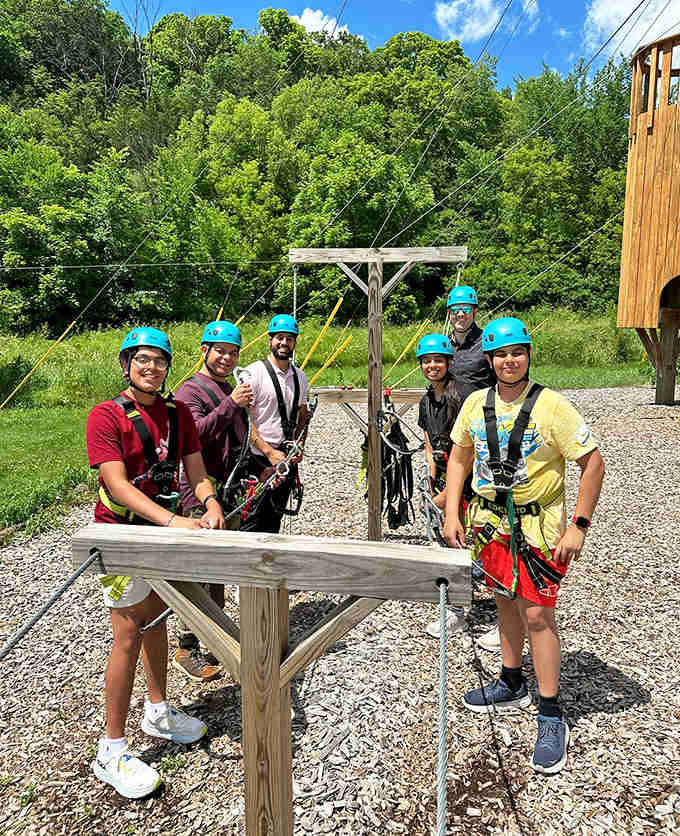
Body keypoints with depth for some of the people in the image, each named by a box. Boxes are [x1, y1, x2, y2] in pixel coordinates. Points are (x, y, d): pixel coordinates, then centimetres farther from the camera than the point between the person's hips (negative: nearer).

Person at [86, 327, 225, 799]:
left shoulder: (179, 414, 4)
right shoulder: (107, 415, -14)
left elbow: (196, 472, 1)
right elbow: (118, 484, -23)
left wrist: (210, 502, -21)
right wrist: (173, 520, -34)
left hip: (165, 526, 6)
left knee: (156, 621, 20)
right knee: (129, 637, -3)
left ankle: (158, 713, 39)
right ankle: (112, 751, 14)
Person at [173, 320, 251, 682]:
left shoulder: (230, 390, 19)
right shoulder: (190, 390, -10)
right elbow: (195, 434, -27)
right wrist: (231, 404, -28)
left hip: (230, 494, 9)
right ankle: (187, 649, 10)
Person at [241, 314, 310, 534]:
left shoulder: (300, 377, 10)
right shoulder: (254, 372, -9)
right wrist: (269, 452, -18)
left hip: (286, 459, 6)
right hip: (257, 459, -5)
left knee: (273, 523, 12)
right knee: (250, 523, -4)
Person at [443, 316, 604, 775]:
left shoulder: (552, 406, -15)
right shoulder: (476, 404, 1)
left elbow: (593, 463, -11)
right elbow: (459, 458, 11)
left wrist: (579, 527, -14)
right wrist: (452, 513, 4)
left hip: (537, 526, -5)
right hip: (490, 522, 5)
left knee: (537, 613, -2)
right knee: (506, 603, 19)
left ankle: (552, 717, 14)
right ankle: (512, 685, 39)